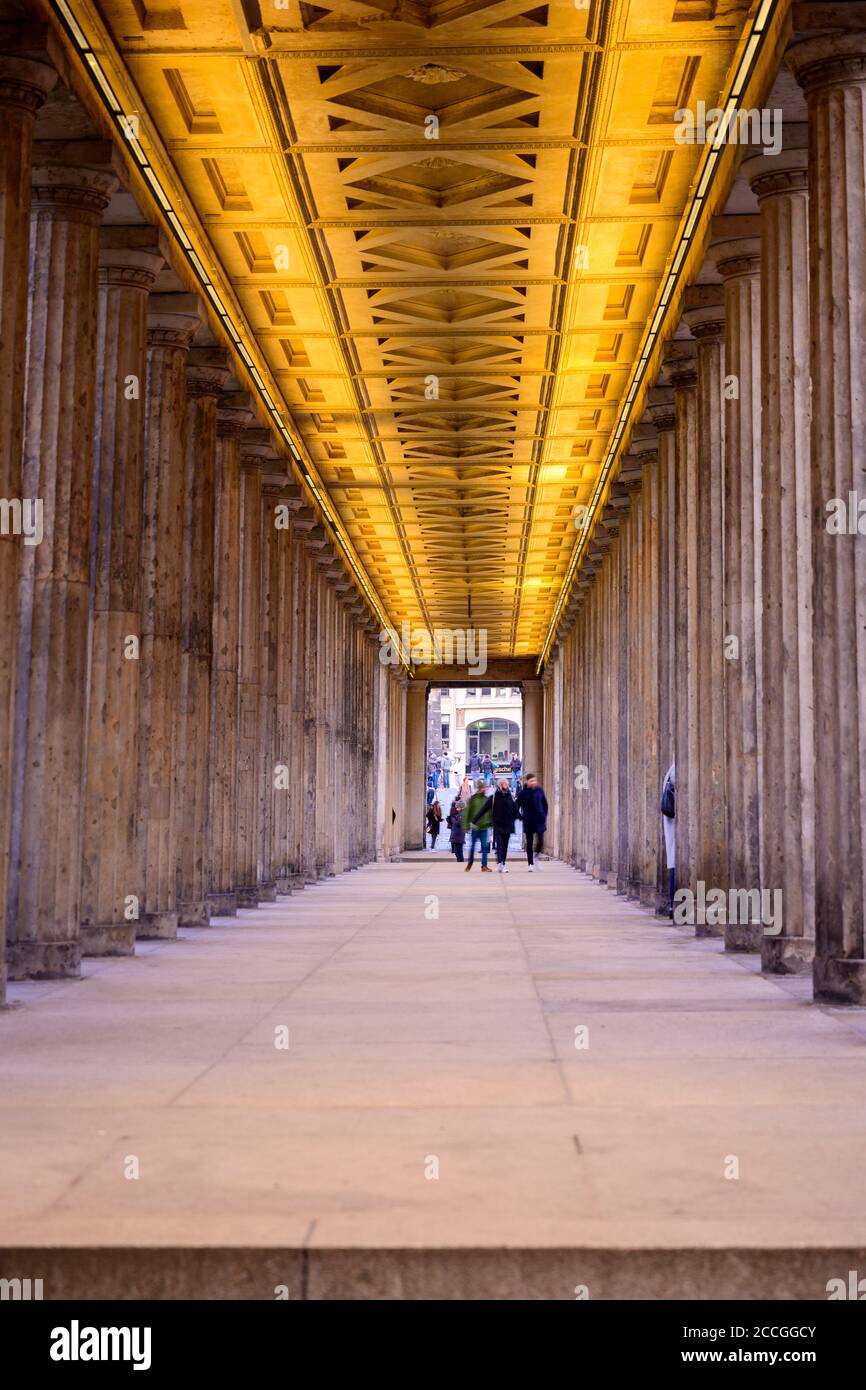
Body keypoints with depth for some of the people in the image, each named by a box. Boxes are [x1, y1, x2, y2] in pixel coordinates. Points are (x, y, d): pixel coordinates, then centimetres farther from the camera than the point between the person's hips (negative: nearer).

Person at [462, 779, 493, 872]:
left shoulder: (487, 799, 4)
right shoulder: (472, 799, -4)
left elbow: (490, 812, 10)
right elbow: (467, 812, -5)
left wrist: (491, 822, 5)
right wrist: (466, 825, -9)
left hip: (484, 827, 2)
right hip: (474, 826, -2)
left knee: (484, 847, -2)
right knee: (472, 846, 8)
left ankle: (484, 866, 1)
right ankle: (470, 863, 26)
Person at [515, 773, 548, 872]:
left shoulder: (539, 791, 3)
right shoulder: (523, 793, -5)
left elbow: (545, 804, 15)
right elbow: (516, 807, 1)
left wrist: (544, 815, 8)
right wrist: (521, 817, -4)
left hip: (540, 820, 2)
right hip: (528, 822, -2)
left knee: (540, 841, -4)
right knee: (529, 843, 3)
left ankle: (536, 855, 23)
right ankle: (531, 864, 10)